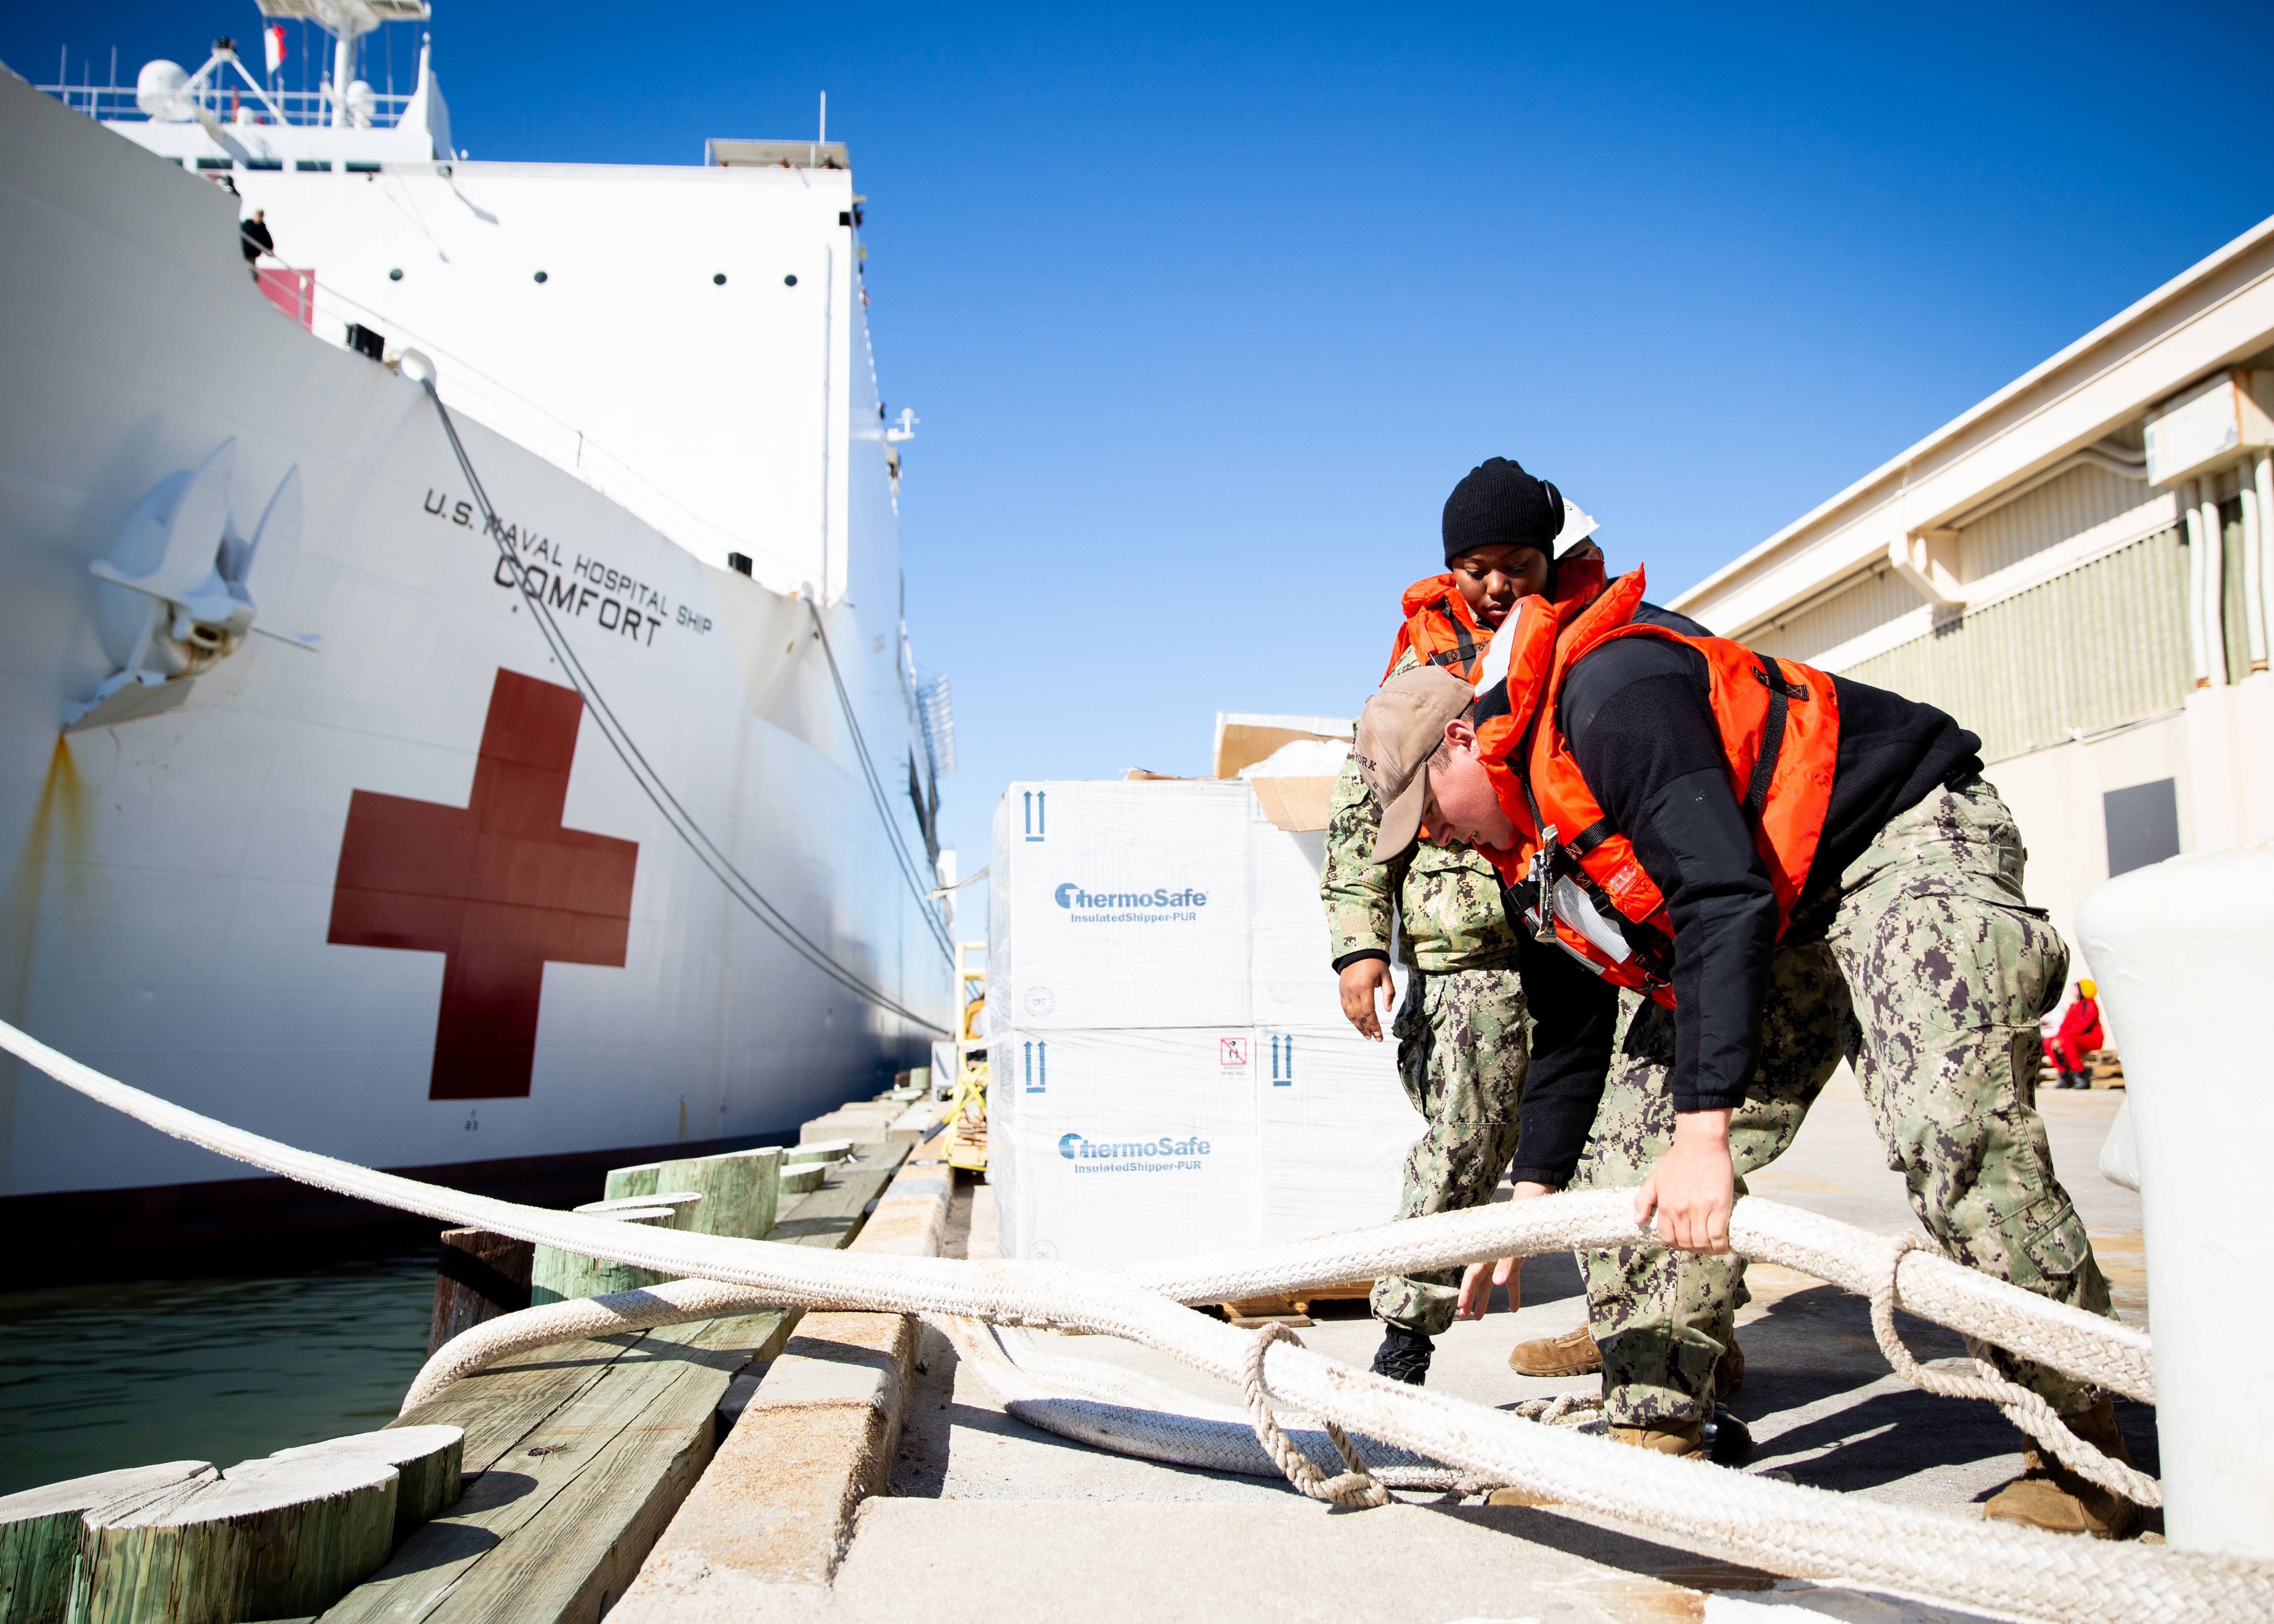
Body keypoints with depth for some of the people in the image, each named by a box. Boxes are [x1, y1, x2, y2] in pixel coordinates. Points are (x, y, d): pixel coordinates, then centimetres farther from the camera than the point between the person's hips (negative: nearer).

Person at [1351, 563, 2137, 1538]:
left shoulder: (1607, 697, -27)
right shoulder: (1528, 841, 3)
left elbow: (1723, 899, -35)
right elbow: (1570, 1026, 11)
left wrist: (1706, 1129, -38)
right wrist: (1532, 1193, 11)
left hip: (1906, 835, -9)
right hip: (1779, 909, 9)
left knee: (1951, 1130, -27)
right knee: (1640, 1136, -2)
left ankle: (2084, 1449, -8)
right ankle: (1654, 1439, 4)